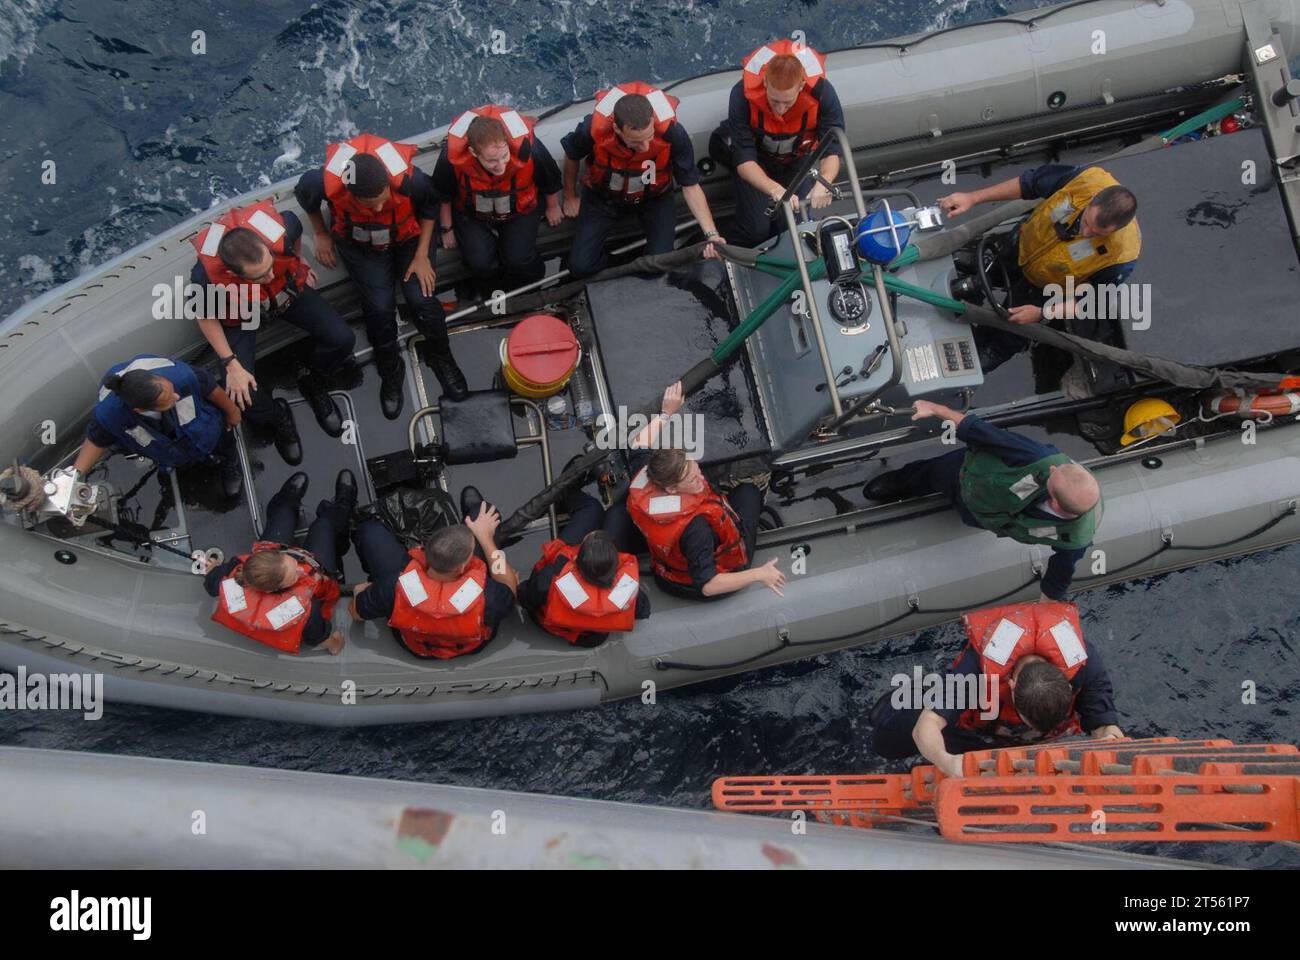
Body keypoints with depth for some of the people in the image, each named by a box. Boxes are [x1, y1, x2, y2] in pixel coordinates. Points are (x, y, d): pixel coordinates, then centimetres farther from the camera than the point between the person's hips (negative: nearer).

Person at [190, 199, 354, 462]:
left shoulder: (280, 229, -40)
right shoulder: (206, 277, -41)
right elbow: (206, 318, -16)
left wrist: (298, 263, 9)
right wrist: (231, 365, -19)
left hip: (287, 289, 2)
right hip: (240, 314, -2)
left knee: (342, 339, -14)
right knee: (240, 392, -17)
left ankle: (312, 381, 18)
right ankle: (277, 418, 18)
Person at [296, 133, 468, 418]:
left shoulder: (410, 179, -39)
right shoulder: (327, 183, -36)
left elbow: (430, 206, -13)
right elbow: (304, 192, -9)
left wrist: (421, 255, -12)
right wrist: (321, 235, 3)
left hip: (408, 236, 0)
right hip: (360, 243, 0)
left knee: (421, 297, -15)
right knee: (380, 306, -14)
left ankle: (440, 355, 15)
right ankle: (390, 370, 13)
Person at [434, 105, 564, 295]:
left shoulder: (527, 147, -38)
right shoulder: (452, 156, -36)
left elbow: (551, 179, -12)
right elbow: (443, 195, -11)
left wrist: (552, 207, 6)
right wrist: (447, 229, 3)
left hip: (521, 208, 0)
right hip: (472, 214, 0)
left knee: (519, 259, -18)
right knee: (478, 262, -18)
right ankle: (493, 293, 17)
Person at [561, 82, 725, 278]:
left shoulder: (673, 132, -36)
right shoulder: (593, 128, -35)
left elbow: (690, 186, -22)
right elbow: (571, 157, -9)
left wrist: (711, 234, -34)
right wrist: (570, 197, 8)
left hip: (654, 197, 0)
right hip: (604, 195, 0)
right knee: (581, 266, -11)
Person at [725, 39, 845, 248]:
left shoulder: (822, 92, -34)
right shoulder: (743, 94, -37)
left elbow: (832, 151, -30)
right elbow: (744, 160, -36)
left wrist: (823, 183, -53)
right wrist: (776, 190, -54)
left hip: (800, 159, 2)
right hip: (757, 161, -1)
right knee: (756, 228, -13)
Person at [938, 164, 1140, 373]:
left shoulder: (1123, 254, -39)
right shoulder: (1090, 179, -36)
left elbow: (1090, 301, -22)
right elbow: (1029, 183, -19)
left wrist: (1042, 314, -29)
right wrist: (972, 198, -21)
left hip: (1045, 288, -3)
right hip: (1021, 246, 3)